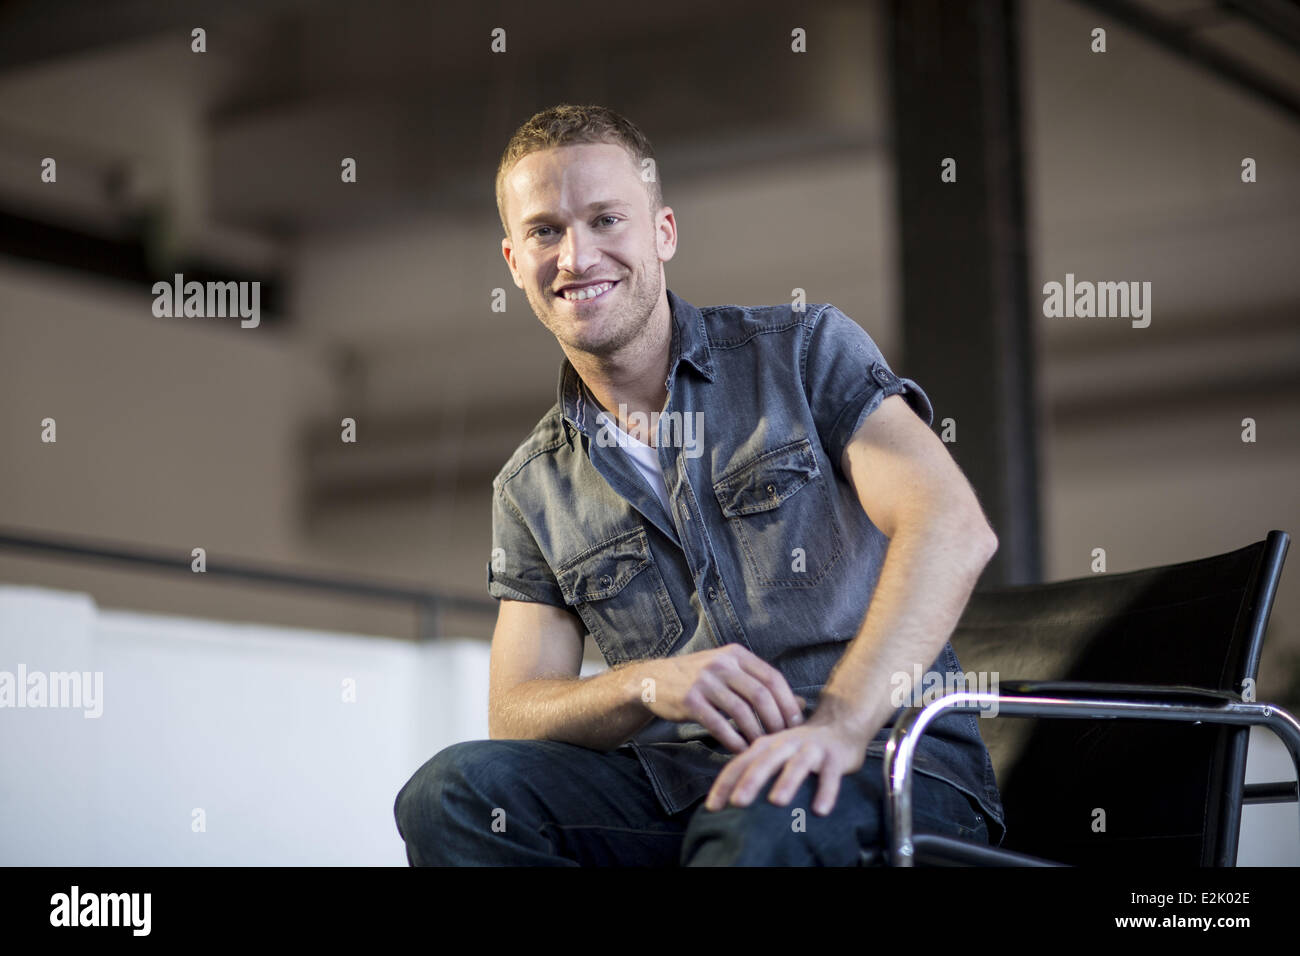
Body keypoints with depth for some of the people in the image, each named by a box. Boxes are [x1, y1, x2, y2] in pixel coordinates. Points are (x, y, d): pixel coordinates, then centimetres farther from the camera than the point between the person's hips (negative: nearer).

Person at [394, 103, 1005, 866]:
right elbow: (517, 713, 8)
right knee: (454, 791, -21)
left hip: (888, 768, -6)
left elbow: (953, 528, -11)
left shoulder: (806, 350, 5)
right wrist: (648, 683, -15)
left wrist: (840, 721, -27)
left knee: (761, 823, -42)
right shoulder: (531, 490, 16)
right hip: (682, 789, 6)